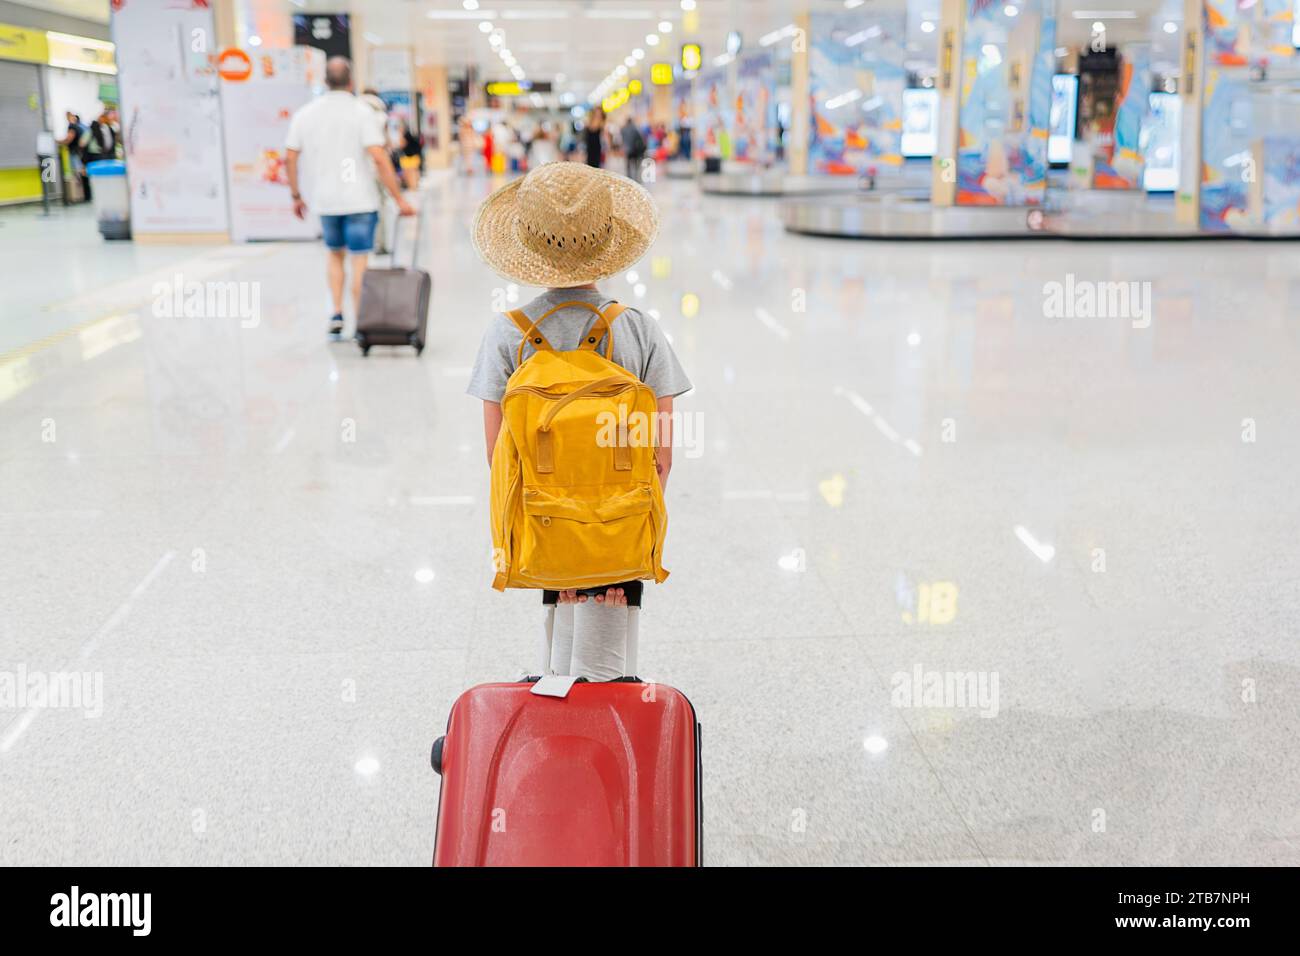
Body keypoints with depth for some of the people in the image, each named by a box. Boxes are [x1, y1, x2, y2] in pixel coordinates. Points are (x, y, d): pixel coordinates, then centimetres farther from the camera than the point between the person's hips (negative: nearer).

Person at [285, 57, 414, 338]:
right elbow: (379, 159, -16)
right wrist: (399, 199, -13)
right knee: (359, 260, 2)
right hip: (359, 199, -4)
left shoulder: (304, 114, 5)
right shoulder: (361, 111, -8)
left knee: (335, 254, 22)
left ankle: (336, 315, 13)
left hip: (324, 200, 4)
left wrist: (296, 196, 18)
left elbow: (290, 158, 6)